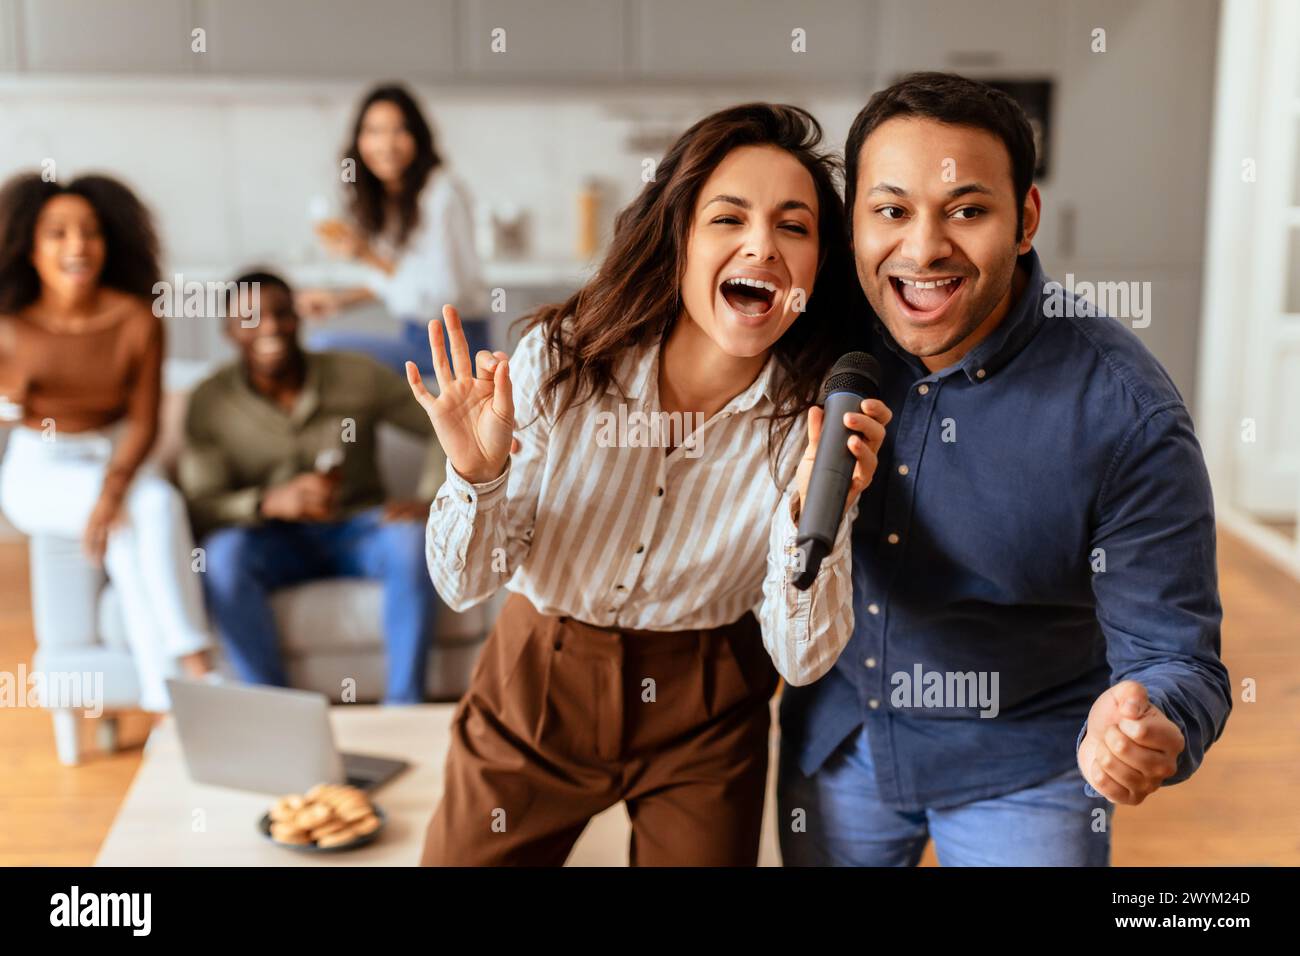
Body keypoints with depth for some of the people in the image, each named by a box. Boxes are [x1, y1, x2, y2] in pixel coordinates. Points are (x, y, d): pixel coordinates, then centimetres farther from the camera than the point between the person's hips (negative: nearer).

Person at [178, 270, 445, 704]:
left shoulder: (358, 375, -6)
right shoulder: (211, 403, -7)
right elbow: (200, 509, -13)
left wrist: (430, 501, -17)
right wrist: (272, 502, -32)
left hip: (358, 528, 0)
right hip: (274, 541, 0)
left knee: (412, 539, -32)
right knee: (223, 552, -32)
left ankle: (404, 706, -25)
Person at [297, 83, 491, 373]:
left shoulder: (443, 193, -15)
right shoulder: (376, 197, 8)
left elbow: (444, 291, -18)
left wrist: (367, 256, -21)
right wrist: (341, 299, 7)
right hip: (414, 336, 8)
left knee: (325, 344, -20)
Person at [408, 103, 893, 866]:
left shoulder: (820, 420, -16)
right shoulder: (561, 360, -19)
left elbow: (802, 659, -15)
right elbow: (466, 583, -12)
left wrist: (812, 515, -32)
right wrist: (478, 476, -32)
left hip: (704, 720, 0)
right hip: (535, 690, 0)